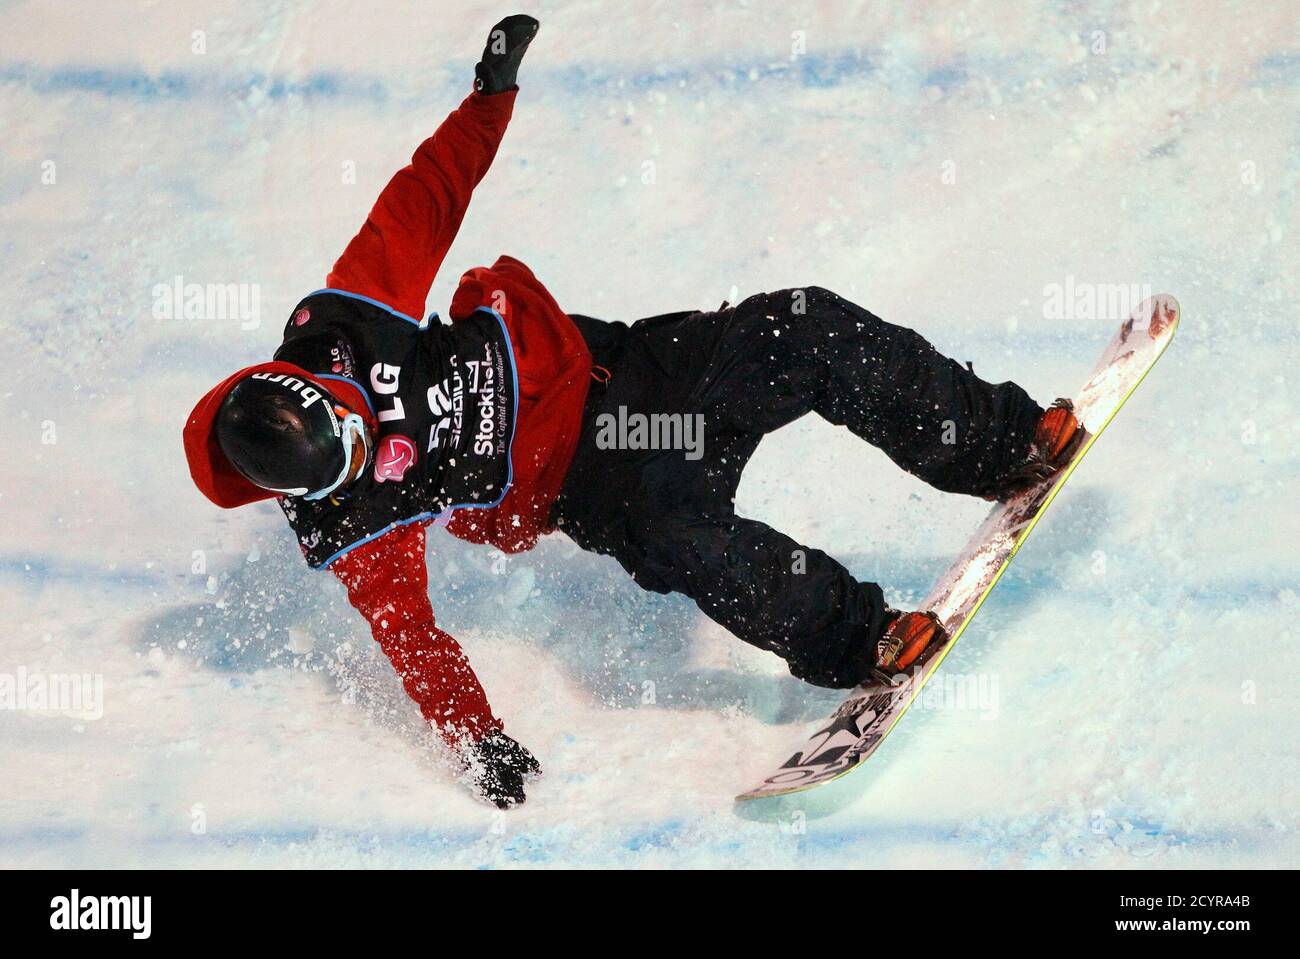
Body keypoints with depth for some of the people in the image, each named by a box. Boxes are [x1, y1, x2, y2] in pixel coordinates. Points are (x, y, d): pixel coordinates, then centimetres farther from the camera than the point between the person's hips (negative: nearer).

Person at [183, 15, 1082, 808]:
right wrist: (476, 739, -20)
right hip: (584, 489, -5)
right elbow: (407, 631, -12)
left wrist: (491, 95, -3)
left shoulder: (332, 328, -10)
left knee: (803, 328, -15)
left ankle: (1006, 443, -1)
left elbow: (424, 206, -2)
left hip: (603, 361, 5)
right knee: (673, 524, -41)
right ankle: (849, 641, -21)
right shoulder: (346, 527, -16)